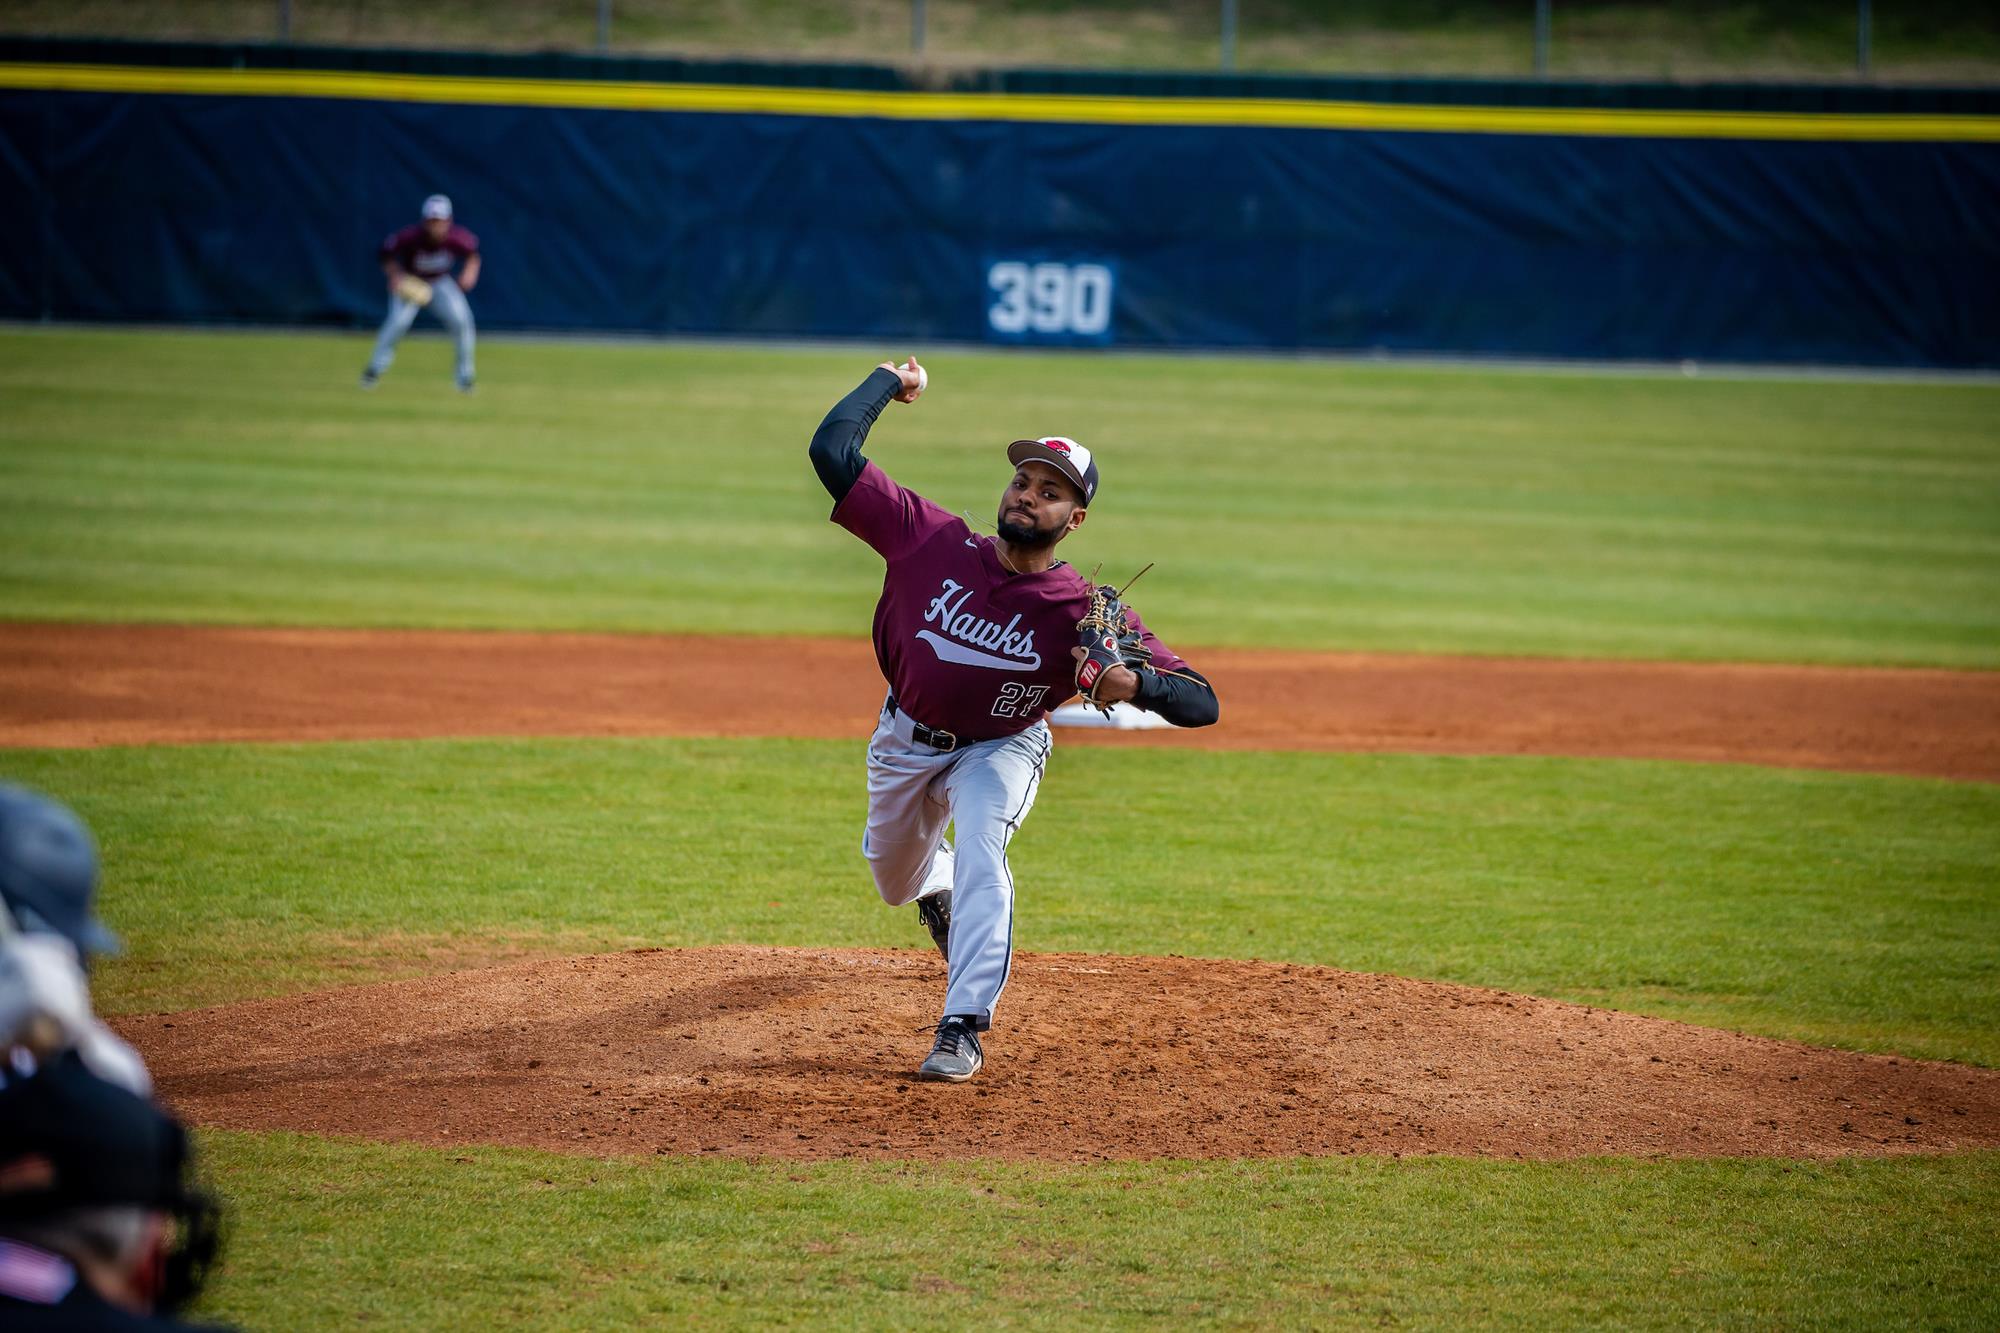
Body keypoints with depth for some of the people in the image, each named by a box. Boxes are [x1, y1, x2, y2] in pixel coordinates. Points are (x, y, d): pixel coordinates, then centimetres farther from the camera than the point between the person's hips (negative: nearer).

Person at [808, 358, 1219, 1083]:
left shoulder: (1085, 612, -28)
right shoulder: (934, 541, -25)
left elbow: (1202, 702, -31)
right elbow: (832, 451, -27)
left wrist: (1136, 683, -52)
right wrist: (890, 381, -15)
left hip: (1002, 747, -3)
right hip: (906, 739, 3)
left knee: (979, 852, -31)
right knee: (894, 876, 24)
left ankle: (963, 1029, -25)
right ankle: (938, 891, 63)